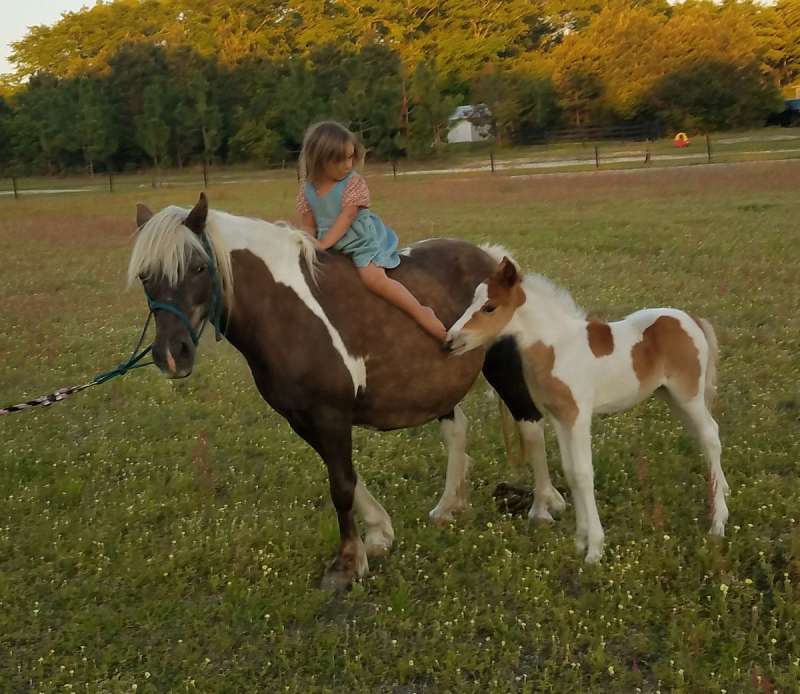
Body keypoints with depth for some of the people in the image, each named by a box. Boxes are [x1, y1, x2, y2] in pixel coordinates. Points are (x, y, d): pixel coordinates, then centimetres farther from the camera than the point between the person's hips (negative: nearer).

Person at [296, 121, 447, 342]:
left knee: (373, 277, -27)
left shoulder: (354, 183, -13)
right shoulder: (307, 190, 0)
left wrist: (323, 244, -29)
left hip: (364, 240, -6)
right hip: (332, 247, 6)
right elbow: (309, 225, 3)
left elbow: (346, 218, -20)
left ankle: (421, 313, -21)